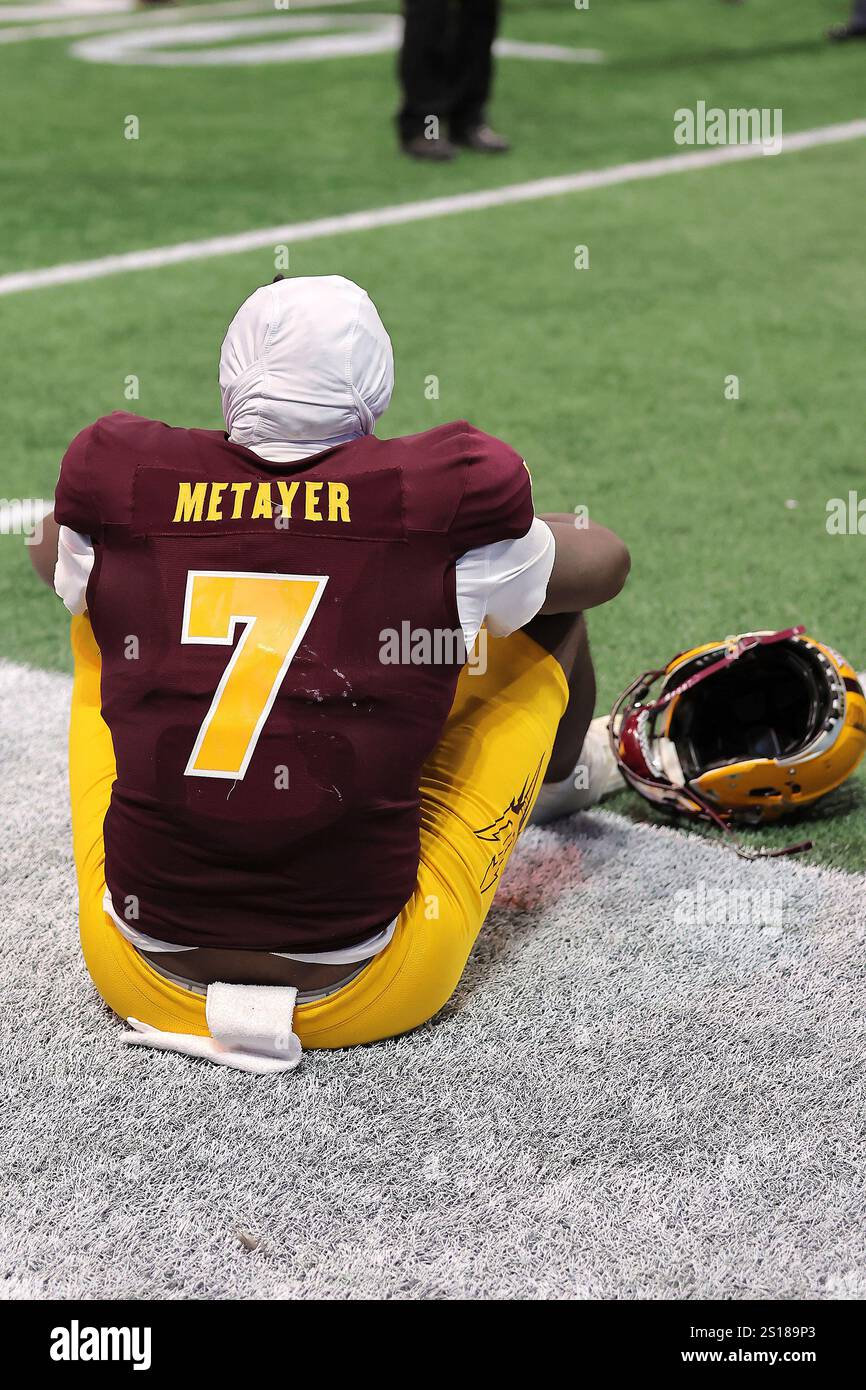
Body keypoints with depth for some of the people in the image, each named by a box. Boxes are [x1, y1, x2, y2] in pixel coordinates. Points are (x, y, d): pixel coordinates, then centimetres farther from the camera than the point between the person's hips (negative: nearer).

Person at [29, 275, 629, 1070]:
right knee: (548, 617, 16)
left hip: (145, 978, 2)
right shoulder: (445, 499, -10)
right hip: (364, 994, -2)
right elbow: (604, 566, 12)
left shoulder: (124, 480, -5)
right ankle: (563, 780, 55)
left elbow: (56, 557, 22)